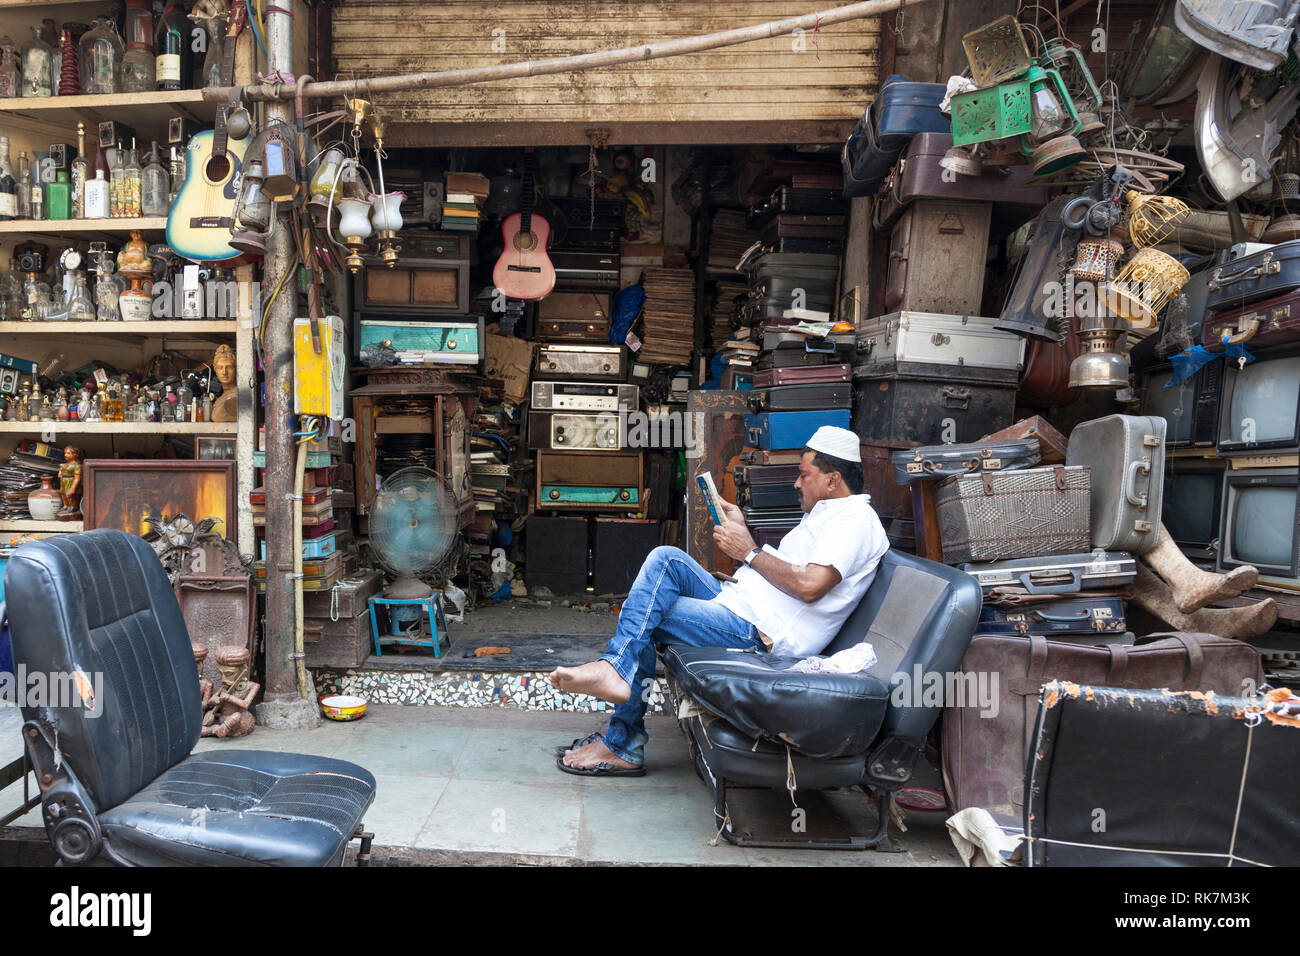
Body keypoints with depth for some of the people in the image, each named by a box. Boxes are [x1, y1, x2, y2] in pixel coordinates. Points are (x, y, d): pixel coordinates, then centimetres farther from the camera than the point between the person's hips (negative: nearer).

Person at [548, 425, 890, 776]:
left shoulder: (856, 520, -8)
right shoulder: (823, 514, 24)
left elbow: (810, 586, -23)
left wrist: (749, 552, -12)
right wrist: (743, 530, 14)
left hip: (760, 633, -10)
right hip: (737, 603, 10)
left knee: (644, 620, -12)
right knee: (666, 559, -5)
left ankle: (622, 746, -5)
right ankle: (616, 669, -14)